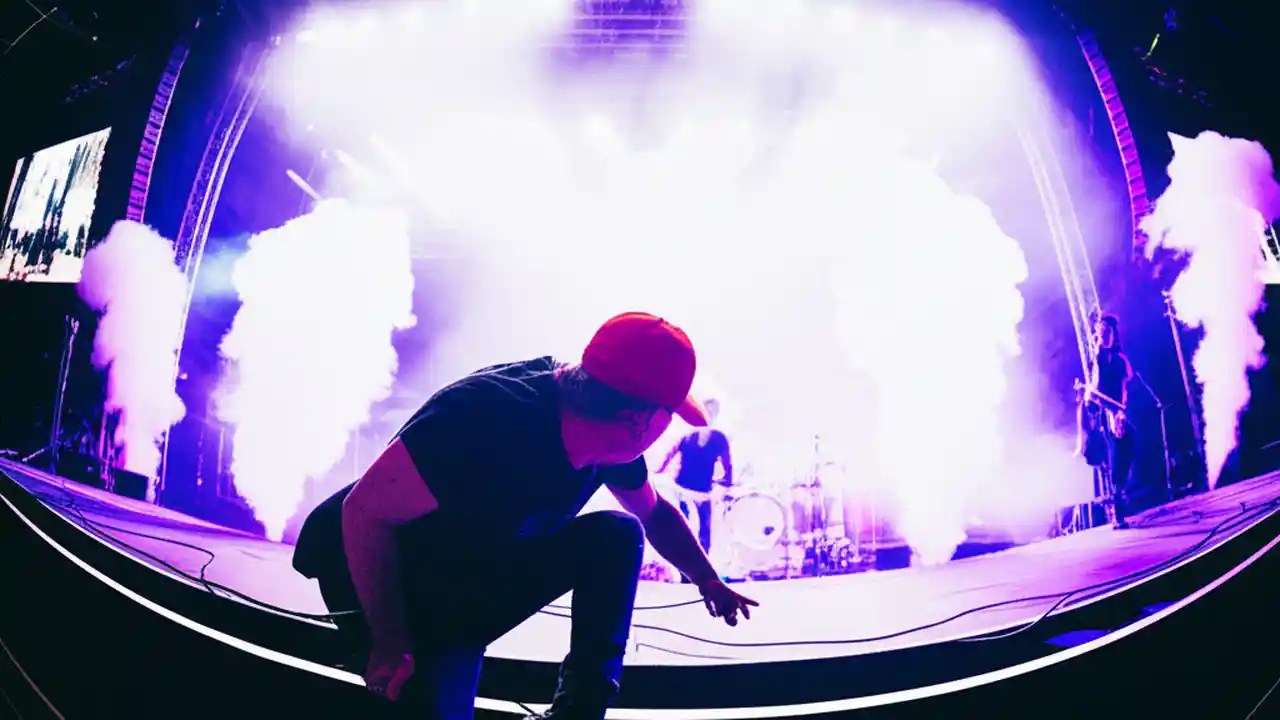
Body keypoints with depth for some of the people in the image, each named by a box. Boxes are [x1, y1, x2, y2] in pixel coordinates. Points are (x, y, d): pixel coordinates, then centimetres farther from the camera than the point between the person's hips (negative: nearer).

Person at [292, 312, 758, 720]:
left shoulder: (613, 443, -12)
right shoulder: (495, 417, -37)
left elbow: (655, 513, 11)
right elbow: (364, 511, -29)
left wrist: (709, 582, 19)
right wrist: (391, 642, -25)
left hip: (477, 569, 7)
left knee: (619, 537, -8)